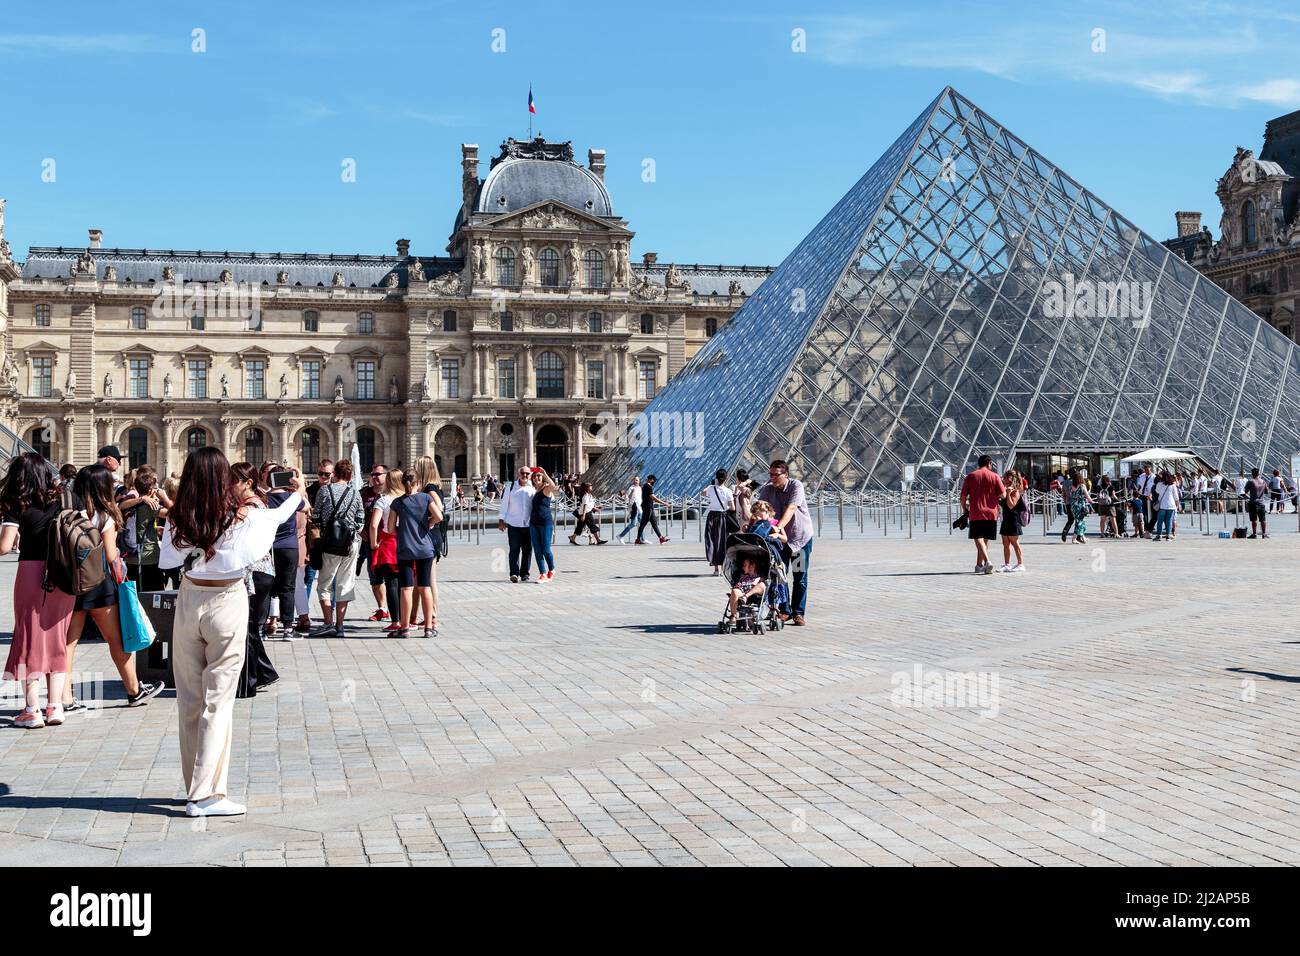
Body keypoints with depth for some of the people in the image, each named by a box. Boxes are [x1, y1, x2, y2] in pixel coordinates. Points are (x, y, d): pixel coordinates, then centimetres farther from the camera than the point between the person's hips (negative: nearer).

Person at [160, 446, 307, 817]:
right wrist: (299, 493, 27)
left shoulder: (179, 519, -4)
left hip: (189, 602, 4)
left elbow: (171, 560, 9)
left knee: (189, 699, 12)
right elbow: (277, 516, 9)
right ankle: (206, 794, -4)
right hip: (227, 605, -4)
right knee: (218, 700, -1)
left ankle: (196, 785, 22)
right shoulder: (241, 517, -11)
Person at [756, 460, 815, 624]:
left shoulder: (796, 486, -18)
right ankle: (784, 611, 11)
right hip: (780, 537, 3)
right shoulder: (768, 489, -5)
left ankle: (798, 612, 9)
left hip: (801, 536, -3)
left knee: (800, 578, 2)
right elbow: (756, 508, -14)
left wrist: (778, 527, -45)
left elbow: (790, 509, -31)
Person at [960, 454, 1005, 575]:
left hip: (975, 514, -1)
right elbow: (1003, 495, -4)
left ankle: (987, 561, -26)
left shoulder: (970, 476, 4)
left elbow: (963, 496, 2)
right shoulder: (994, 476, 1)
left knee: (978, 538, -6)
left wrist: (965, 510, 17)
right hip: (991, 513, 1)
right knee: (985, 539, 12)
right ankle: (979, 565, 18)